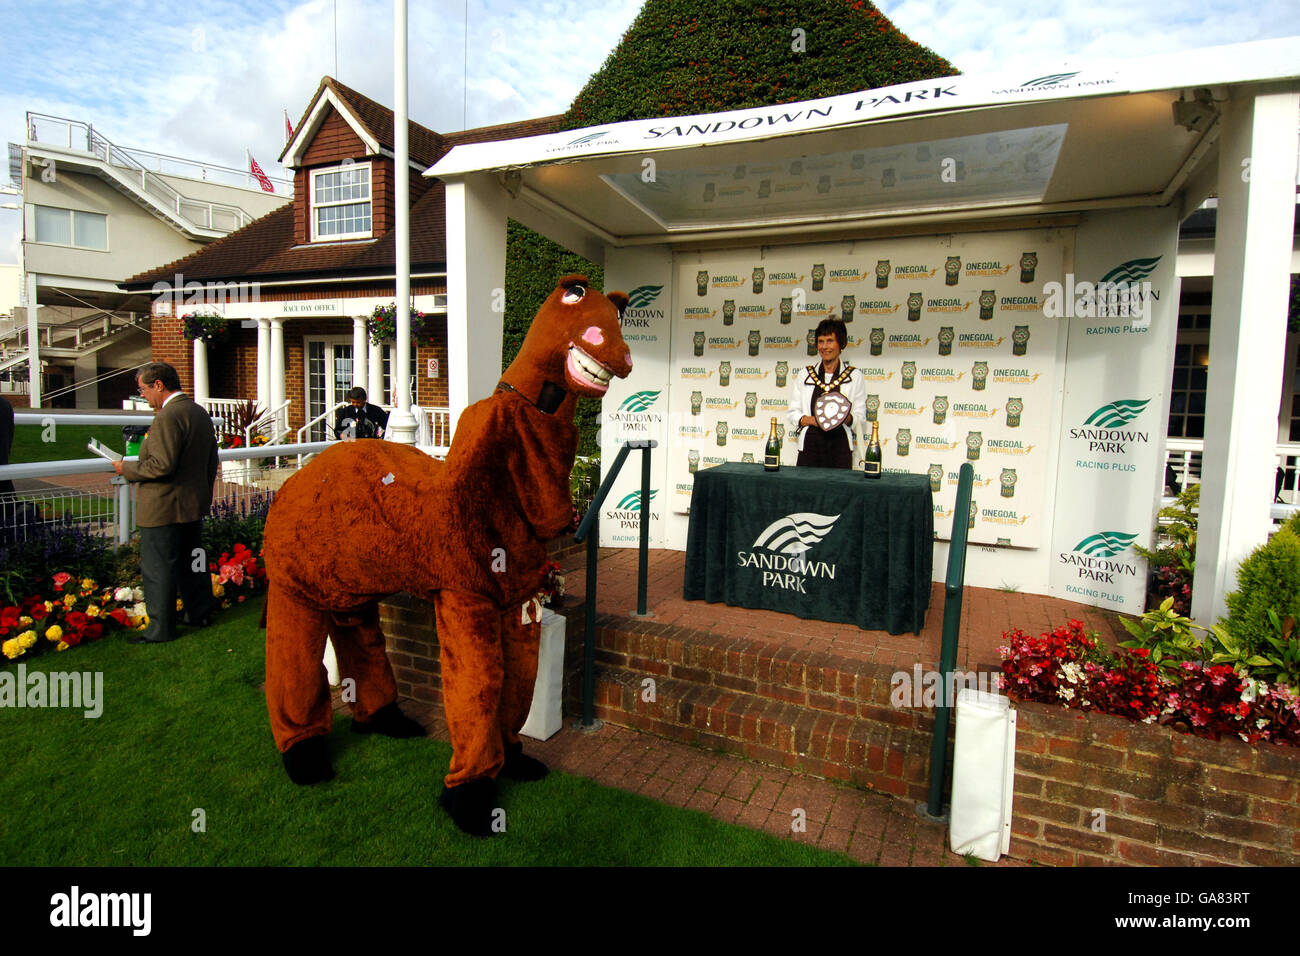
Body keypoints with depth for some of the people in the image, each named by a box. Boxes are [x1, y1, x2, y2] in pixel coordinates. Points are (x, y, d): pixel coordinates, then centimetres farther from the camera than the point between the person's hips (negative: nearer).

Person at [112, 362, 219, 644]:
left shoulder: (168, 417, -20)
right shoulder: (200, 412, 10)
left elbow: (162, 464, -25)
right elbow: (211, 461, 16)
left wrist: (128, 469, -9)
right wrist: (204, 494, 24)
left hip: (164, 508, -10)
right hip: (194, 504, 10)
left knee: (157, 568, 1)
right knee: (191, 562, 19)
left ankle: (161, 628, 9)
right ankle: (199, 613, 29)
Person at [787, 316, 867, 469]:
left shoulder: (854, 376, 8)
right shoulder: (804, 376, 12)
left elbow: (860, 415, 4)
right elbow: (792, 413, 8)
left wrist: (846, 417, -18)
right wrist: (812, 420, -10)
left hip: (840, 445, -1)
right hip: (810, 444, 1)